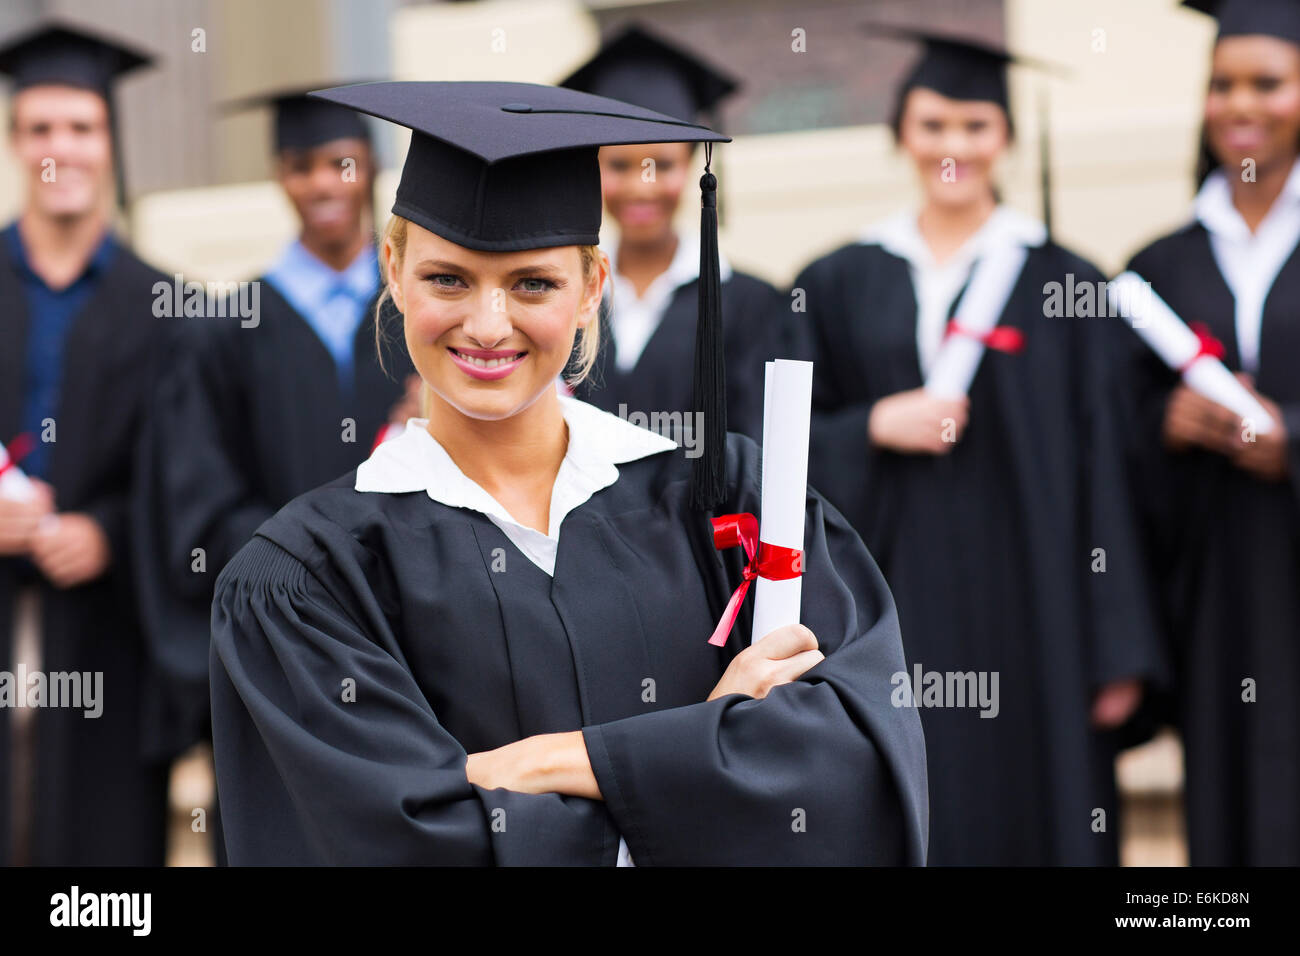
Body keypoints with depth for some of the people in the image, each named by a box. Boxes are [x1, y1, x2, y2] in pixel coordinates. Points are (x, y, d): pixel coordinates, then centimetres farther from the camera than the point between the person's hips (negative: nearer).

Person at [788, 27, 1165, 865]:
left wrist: (1119, 653, -6)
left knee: (1029, 824, -2)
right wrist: (876, 426, -12)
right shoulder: (841, 284, 10)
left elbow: (1104, 477, -1)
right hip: (892, 611, 1)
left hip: (1027, 608, -1)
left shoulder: (1061, 286, 3)